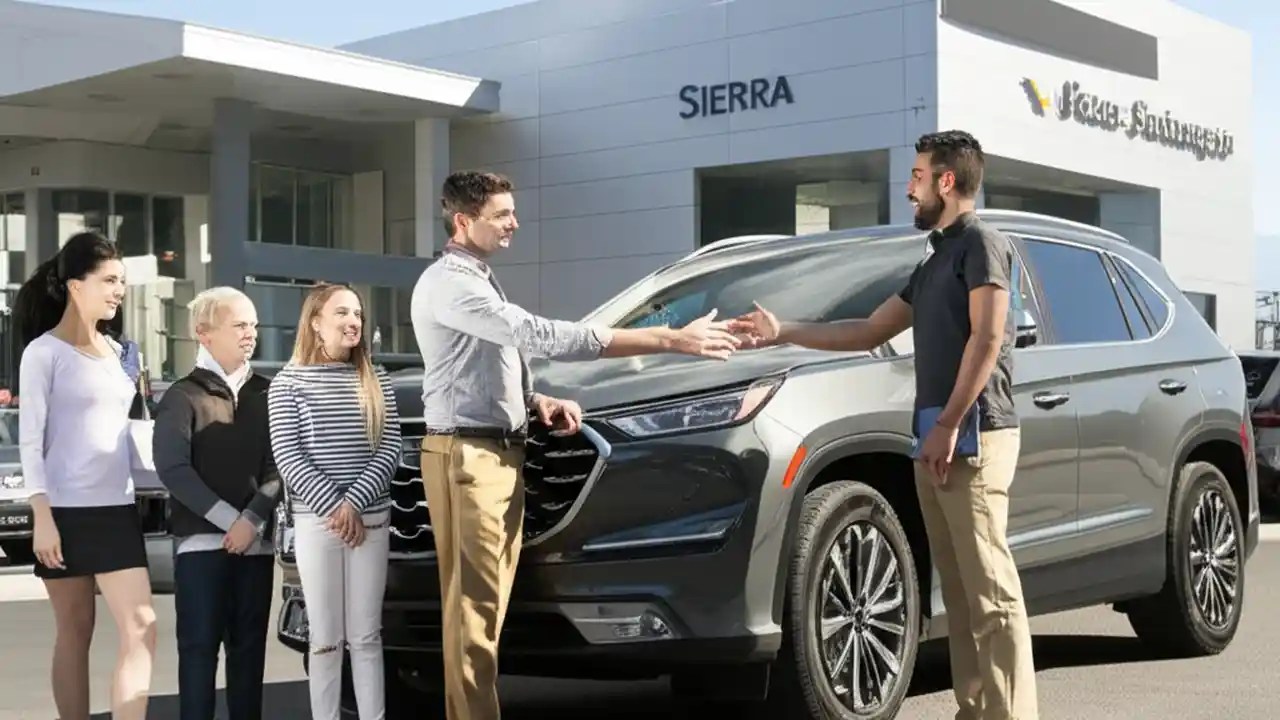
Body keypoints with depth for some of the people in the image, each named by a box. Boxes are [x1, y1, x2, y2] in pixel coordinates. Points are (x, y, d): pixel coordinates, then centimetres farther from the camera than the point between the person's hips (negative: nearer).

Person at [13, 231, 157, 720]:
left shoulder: (115, 350, 13)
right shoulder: (44, 351, -5)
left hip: (118, 508, 6)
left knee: (140, 630, -4)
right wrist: (42, 516, -15)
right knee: (74, 633, 3)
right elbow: (30, 439, -9)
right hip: (66, 510, -6)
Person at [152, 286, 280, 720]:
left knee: (249, 644, 6)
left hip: (257, 541, 4)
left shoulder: (266, 394, 12)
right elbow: (173, 469, -9)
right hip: (201, 538, -3)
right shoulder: (183, 397, 1)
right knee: (200, 644, -3)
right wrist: (230, 519, -13)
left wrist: (253, 519, -9)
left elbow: (279, 465, 6)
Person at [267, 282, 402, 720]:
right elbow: (287, 458, -6)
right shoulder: (289, 383, 1)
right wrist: (333, 508, -15)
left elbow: (389, 452, 2)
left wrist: (354, 503, -12)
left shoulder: (377, 382, 9)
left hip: (371, 520, 2)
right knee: (326, 638, 1)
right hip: (315, 521, -2)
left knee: (366, 636, 6)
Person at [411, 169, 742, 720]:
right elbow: (542, 338, -26)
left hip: (500, 451, 10)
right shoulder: (450, 284, -16)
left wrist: (535, 400, 4)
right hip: (467, 454, -10)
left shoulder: (478, 281, 18)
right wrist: (669, 340, -28)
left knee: (489, 602, 10)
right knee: (473, 603, -9)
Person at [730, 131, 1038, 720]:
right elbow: (871, 332, 30)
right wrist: (783, 333, 26)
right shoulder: (932, 264, 25)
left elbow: (986, 340, -13)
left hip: (972, 437, -9)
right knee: (960, 592, 7)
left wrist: (949, 425, -19)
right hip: (937, 441, 9)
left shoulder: (982, 243, -3)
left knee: (991, 591, -12)